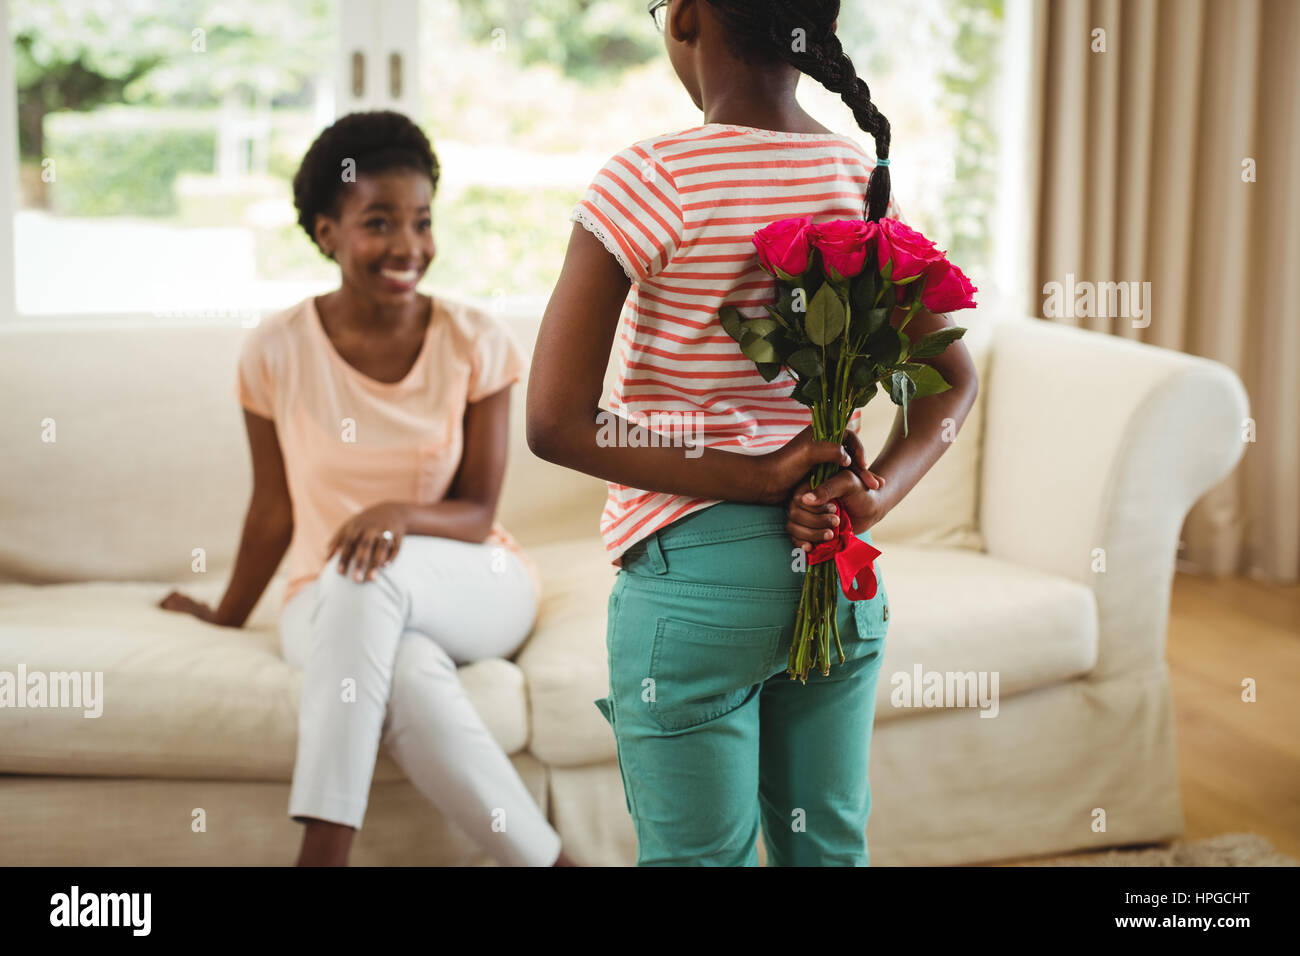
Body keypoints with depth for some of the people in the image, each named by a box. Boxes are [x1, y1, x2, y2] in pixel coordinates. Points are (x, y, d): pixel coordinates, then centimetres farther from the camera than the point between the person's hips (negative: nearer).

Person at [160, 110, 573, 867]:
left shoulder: (476, 342, -6)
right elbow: (274, 509, 8)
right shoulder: (277, 352, -5)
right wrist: (229, 616, 18)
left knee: (372, 571, -37)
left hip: (474, 589, 0)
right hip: (330, 603, 0)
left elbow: (478, 515, -5)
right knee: (414, 678, -38)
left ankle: (325, 850, -37)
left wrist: (403, 513, -26)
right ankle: (544, 857, -29)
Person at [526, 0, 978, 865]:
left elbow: (555, 423, -20)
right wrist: (876, 496, -4)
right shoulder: (864, 179, 3)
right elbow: (955, 379, 11)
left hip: (696, 574, -6)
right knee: (830, 850, 18)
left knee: (700, 856, 8)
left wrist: (756, 476, -15)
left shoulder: (653, 179, -15)